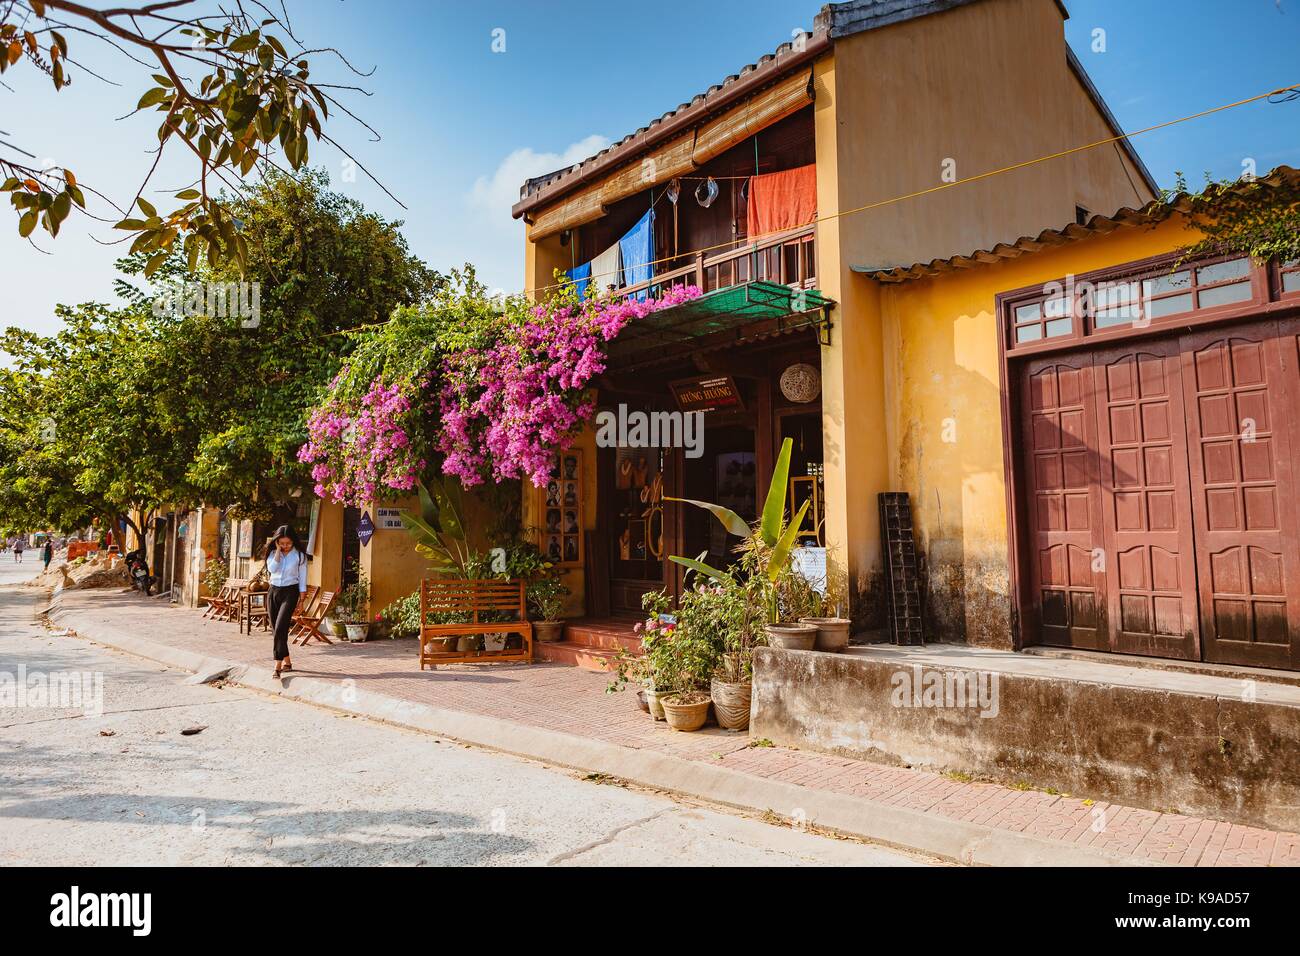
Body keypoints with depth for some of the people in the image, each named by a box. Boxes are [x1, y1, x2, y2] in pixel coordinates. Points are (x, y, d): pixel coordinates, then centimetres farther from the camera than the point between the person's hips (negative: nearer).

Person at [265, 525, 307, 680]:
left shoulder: (299, 555, -4)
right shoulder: (273, 552, 5)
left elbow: (302, 578, -1)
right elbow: (272, 569, -13)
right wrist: (278, 550, -12)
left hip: (290, 592, -5)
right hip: (273, 591, 5)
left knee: (280, 627, -18)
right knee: (276, 629, 8)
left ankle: (278, 666, -19)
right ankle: (287, 661, 23)